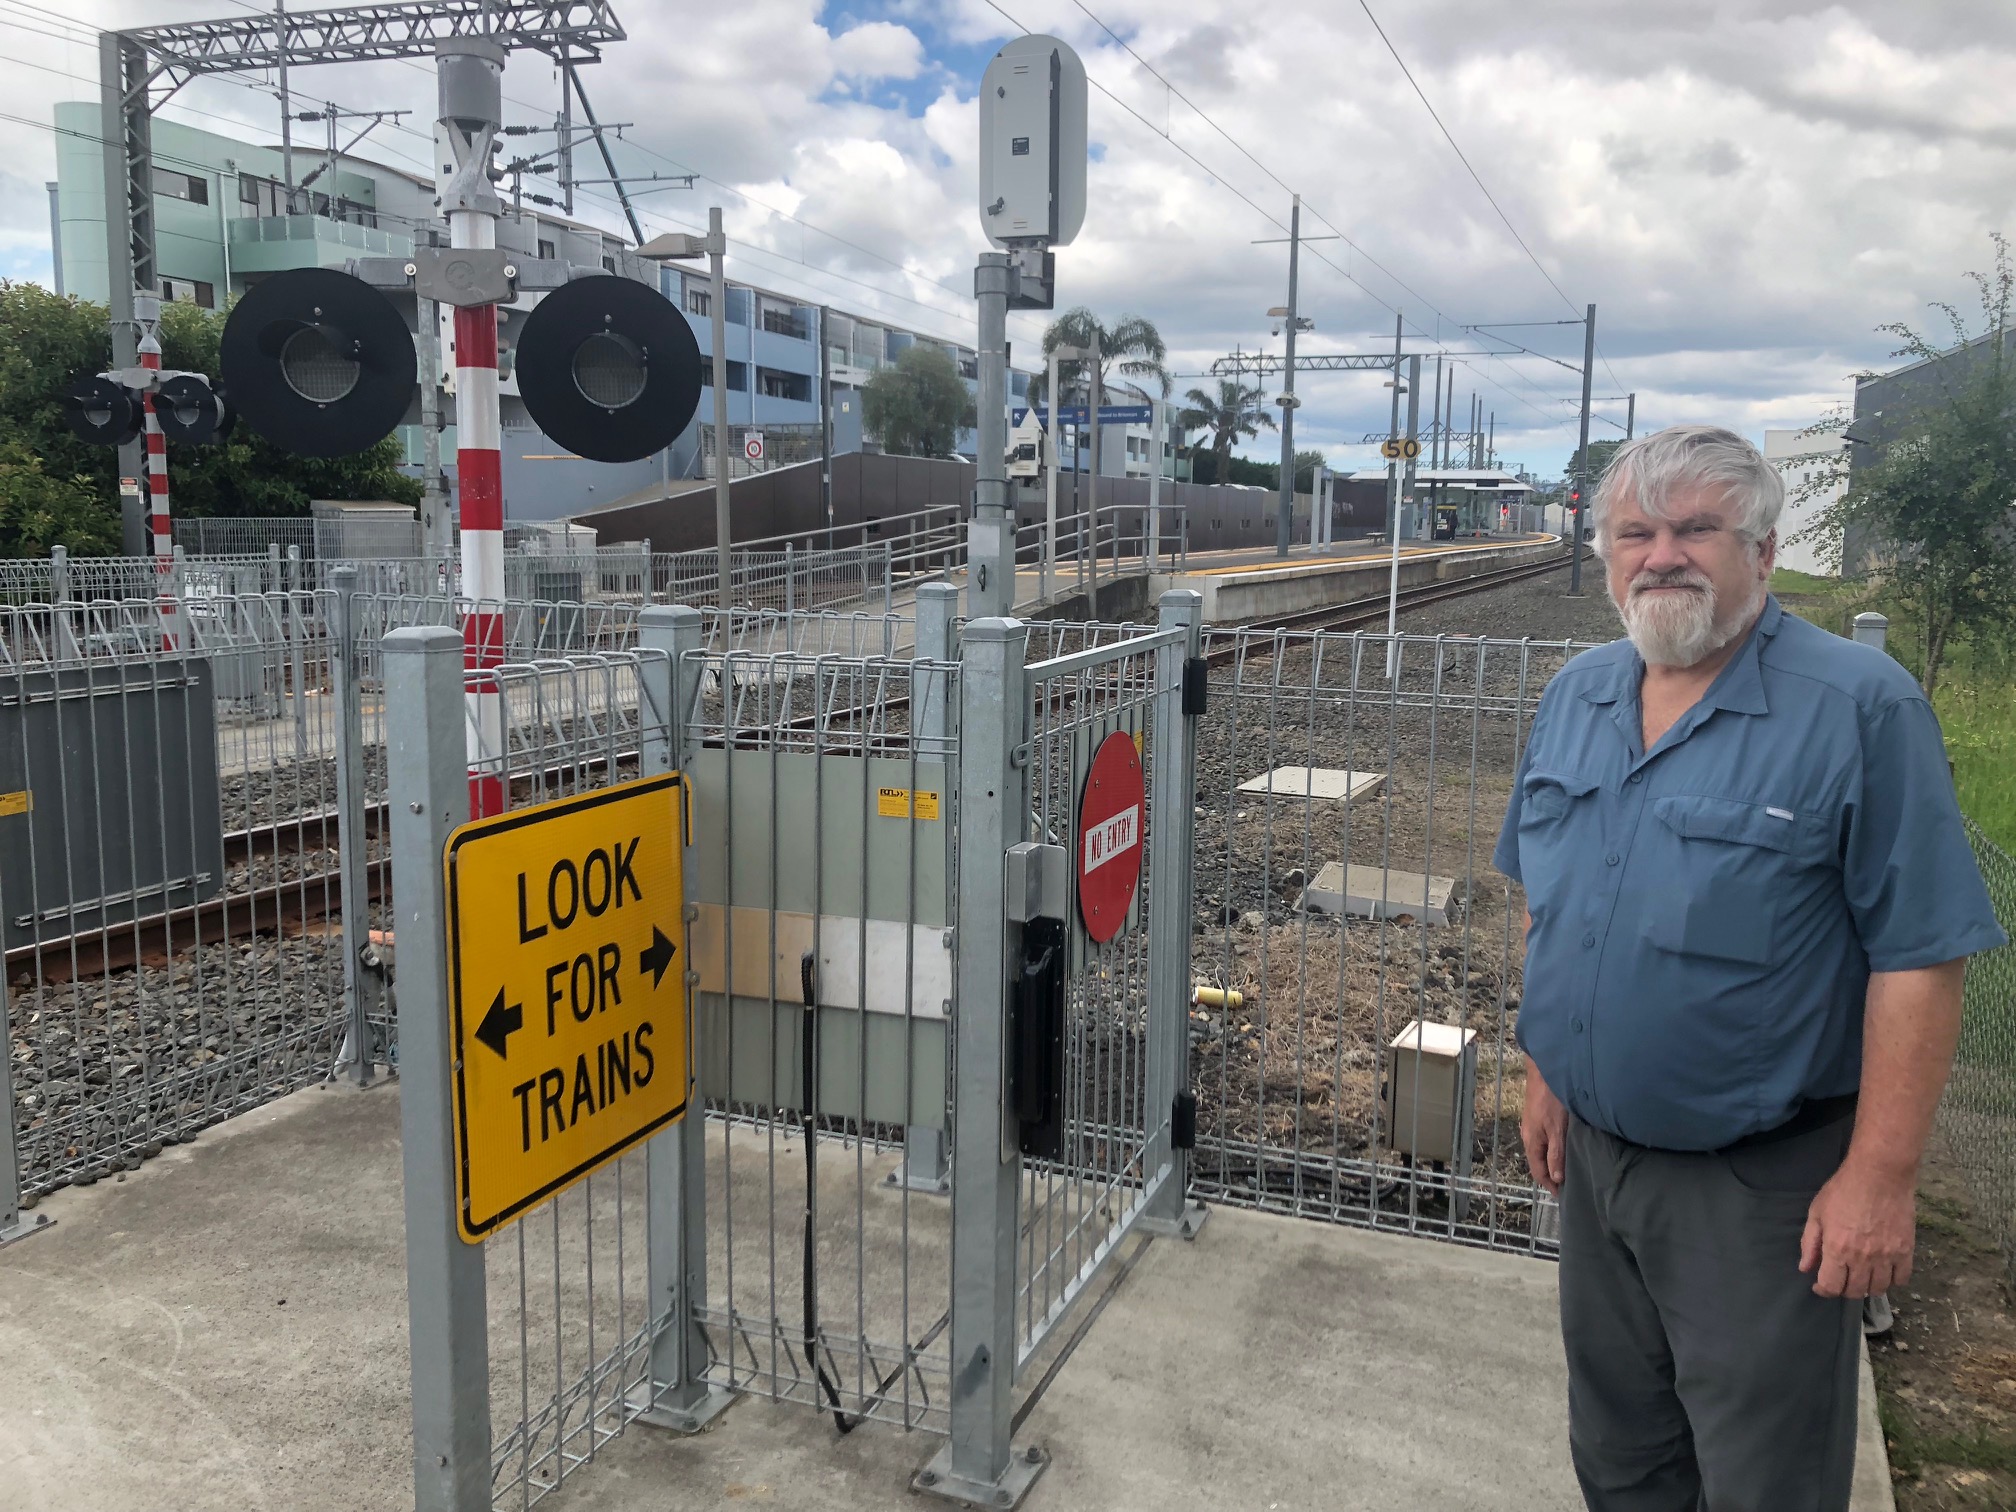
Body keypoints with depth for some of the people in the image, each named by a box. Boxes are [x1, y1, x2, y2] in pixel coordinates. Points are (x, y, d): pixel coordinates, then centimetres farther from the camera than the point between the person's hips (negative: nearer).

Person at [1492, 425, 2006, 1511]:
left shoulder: (1860, 708, -17)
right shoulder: (1576, 697, 2)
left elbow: (1919, 956, -17)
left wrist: (1880, 1176, -19)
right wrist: (1544, 1068, 11)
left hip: (1764, 1180, -5)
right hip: (1597, 1153, 6)